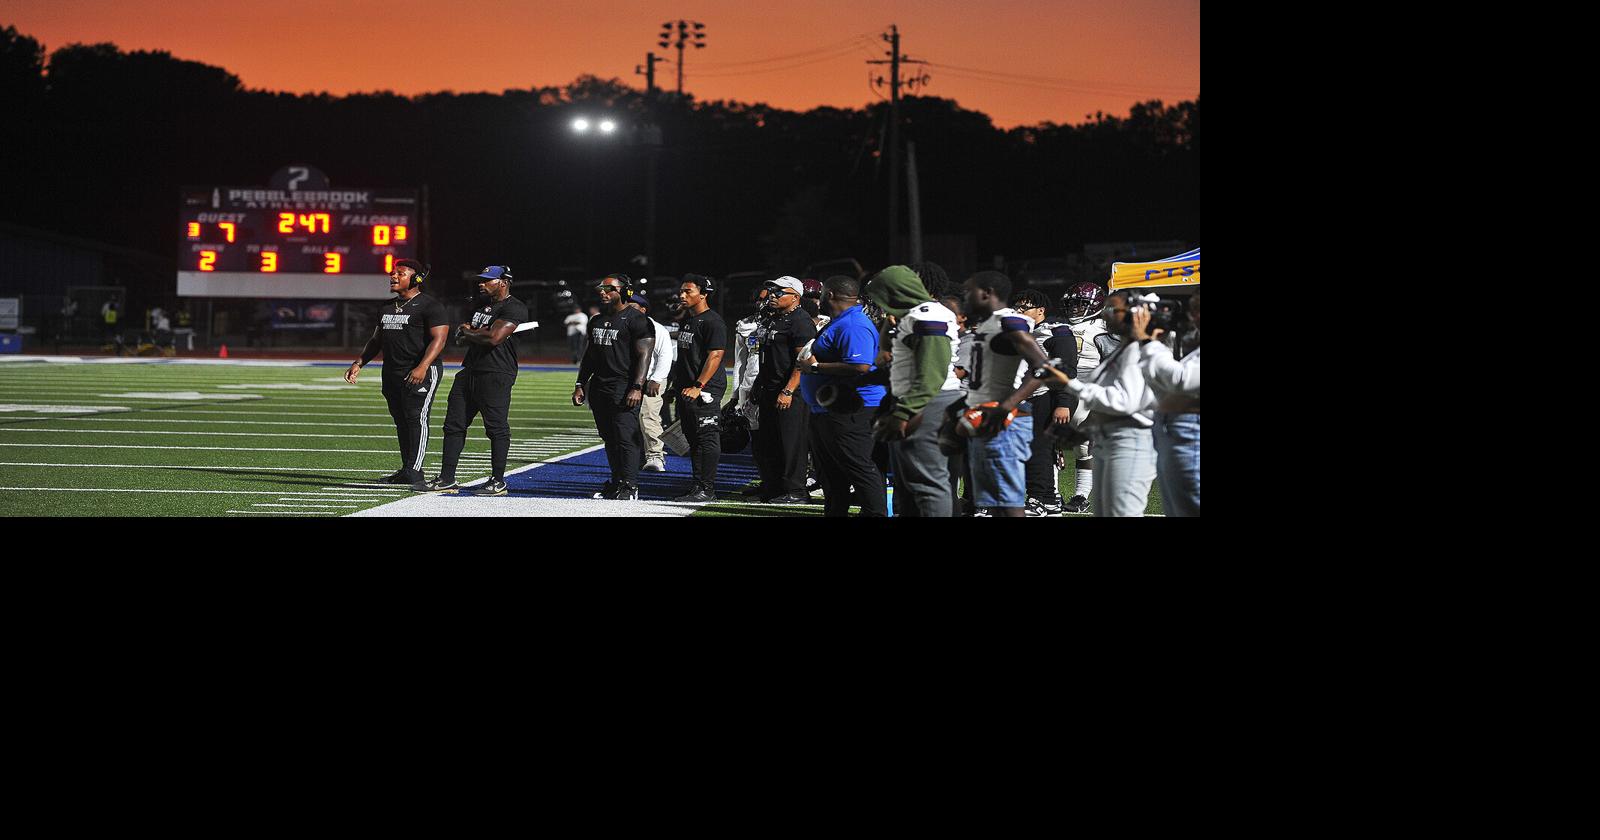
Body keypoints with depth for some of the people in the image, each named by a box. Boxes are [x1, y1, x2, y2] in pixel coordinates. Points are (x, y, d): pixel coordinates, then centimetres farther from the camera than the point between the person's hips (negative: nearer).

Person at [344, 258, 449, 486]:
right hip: (392, 372, 8)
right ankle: (405, 471, 13)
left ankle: (414, 471, -13)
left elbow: (439, 339, -16)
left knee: (415, 418, -11)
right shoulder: (388, 307, 18)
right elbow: (376, 340, 25)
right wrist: (358, 364, 12)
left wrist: (422, 367, -28)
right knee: (400, 421, 9)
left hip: (422, 373, -8)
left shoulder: (430, 306, -7)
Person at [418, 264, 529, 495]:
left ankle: (498, 482, 3)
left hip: (496, 375, -9)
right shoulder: (481, 303, 19)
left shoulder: (514, 309, -10)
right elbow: (460, 337, 19)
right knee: (454, 424, 8)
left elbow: (494, 338, -21)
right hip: (469, 371, 9)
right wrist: (478, 333, -3)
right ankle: (447, 479, 13)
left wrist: (468, 332, -4)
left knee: (496, 428, -4)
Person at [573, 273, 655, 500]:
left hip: (624, 387, -8)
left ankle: (630, 486, -10)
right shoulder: (596, 321, 18)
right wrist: (581, 384, 18)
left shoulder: (636, 320, -7)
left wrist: (637, 388, -20)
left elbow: (644, 356, -12)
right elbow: (590, 355, 25)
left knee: (626, 437, -11)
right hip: (599, 386, 8)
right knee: (609, 438, 10)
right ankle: (616, 481, 17)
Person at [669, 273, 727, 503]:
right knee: (693, 439, 12)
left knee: (707, 439, -8)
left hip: (705, 389, -10)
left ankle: (708, 489, -7)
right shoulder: (686, 319, 18)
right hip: (685, 389, 10)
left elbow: (715, 356, -18)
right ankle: (698, 486, 17)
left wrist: (698, 387, -23)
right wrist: (676, 384, 22)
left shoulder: (713, 322, -11)